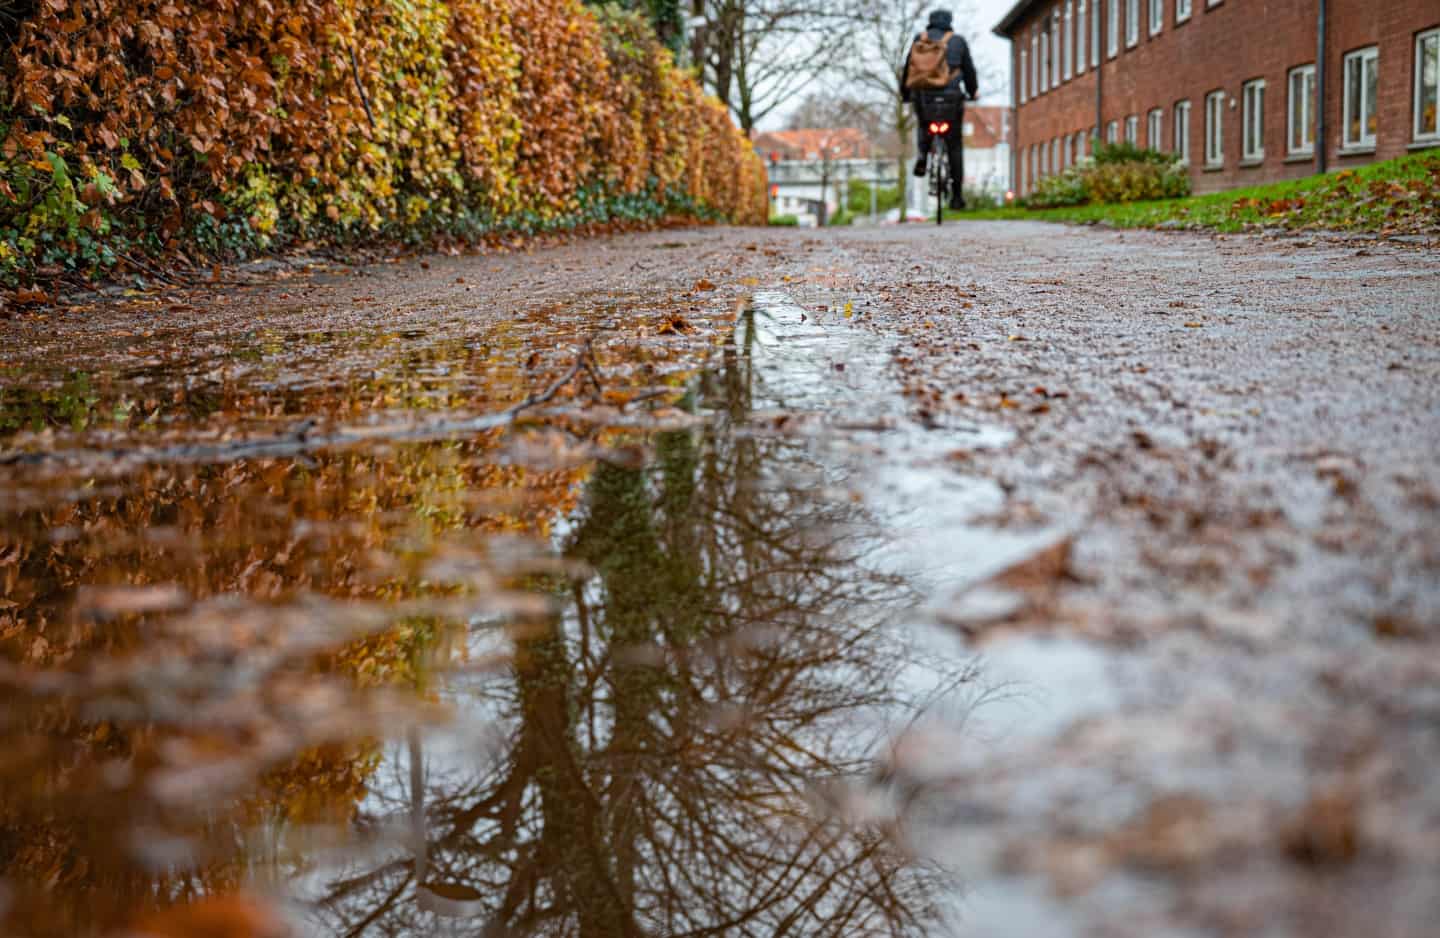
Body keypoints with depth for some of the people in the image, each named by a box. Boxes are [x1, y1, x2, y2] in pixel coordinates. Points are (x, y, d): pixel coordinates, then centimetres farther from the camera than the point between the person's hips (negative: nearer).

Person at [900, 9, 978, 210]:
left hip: (922, 95, 1)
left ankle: (923, 154, 6)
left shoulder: (920, 38, 12)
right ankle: (957, 194, 6)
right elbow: (969, 69, 17)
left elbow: (908, 68, 14)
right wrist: (973, 91, 34)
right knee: (955, 146, 9)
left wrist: (905, 93, 27)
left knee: (923, 125, 34)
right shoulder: (958, 41, 10)